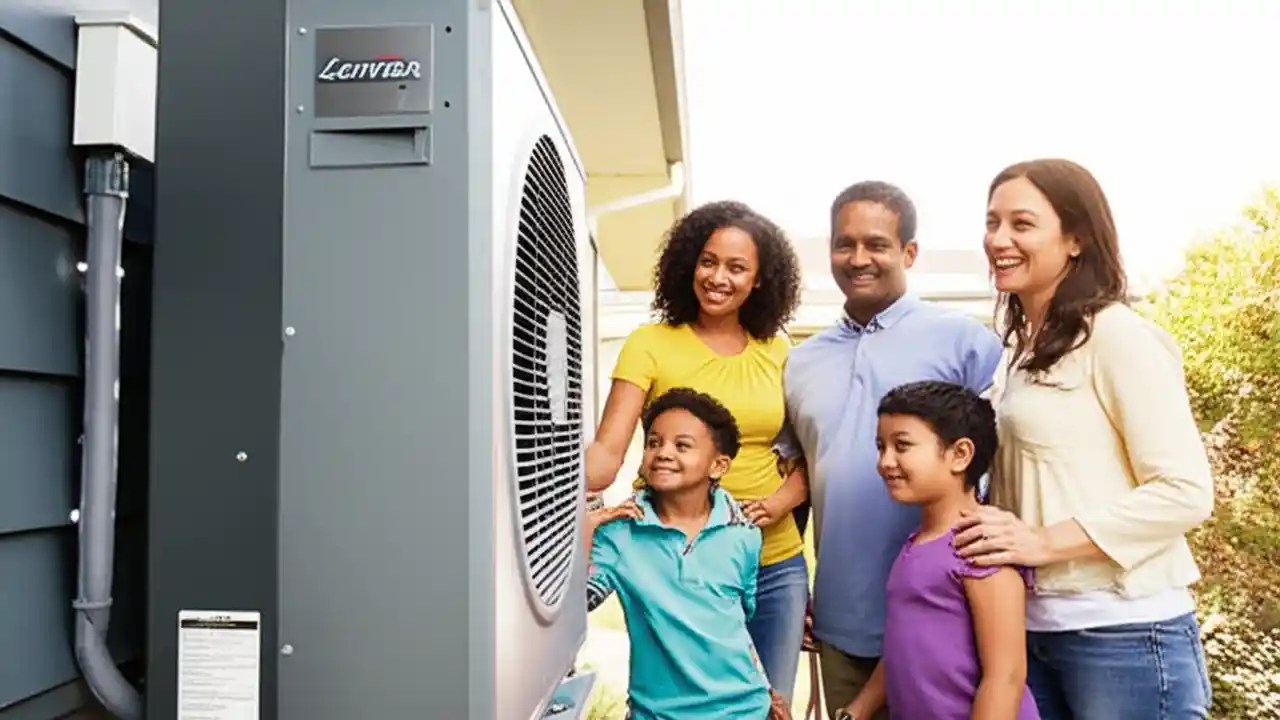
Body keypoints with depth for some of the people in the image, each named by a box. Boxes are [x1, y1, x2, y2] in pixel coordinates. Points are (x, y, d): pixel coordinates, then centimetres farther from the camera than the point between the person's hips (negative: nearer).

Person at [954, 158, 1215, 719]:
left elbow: (1187, 493, -16)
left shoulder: (1116, 335, -11)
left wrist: (1044, 542, -20)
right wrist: (998, 534, -1)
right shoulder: (1019, 348, 10)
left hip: (1124, 634, -6)